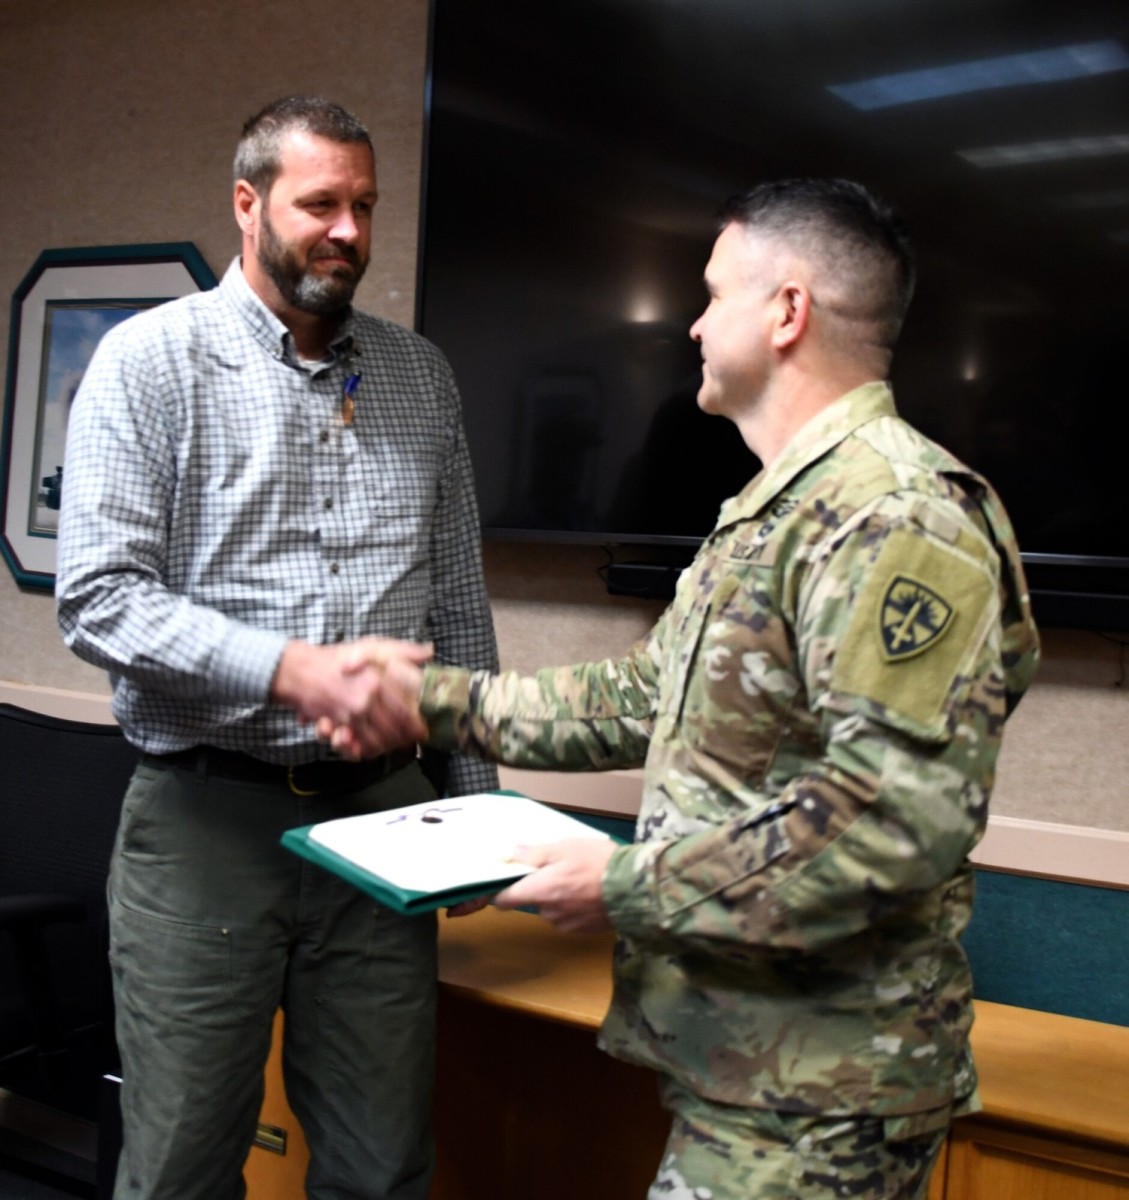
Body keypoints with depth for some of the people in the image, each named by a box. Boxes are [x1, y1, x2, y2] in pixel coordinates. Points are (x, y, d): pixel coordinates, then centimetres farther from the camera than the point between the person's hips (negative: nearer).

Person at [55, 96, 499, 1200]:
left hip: (379, 812, 4)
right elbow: (96, 597, -11)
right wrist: (287, 669, -22)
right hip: (205, 816, -3)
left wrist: (476, 789, 10)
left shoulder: (421, 377, 10)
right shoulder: (151, 360, -3)